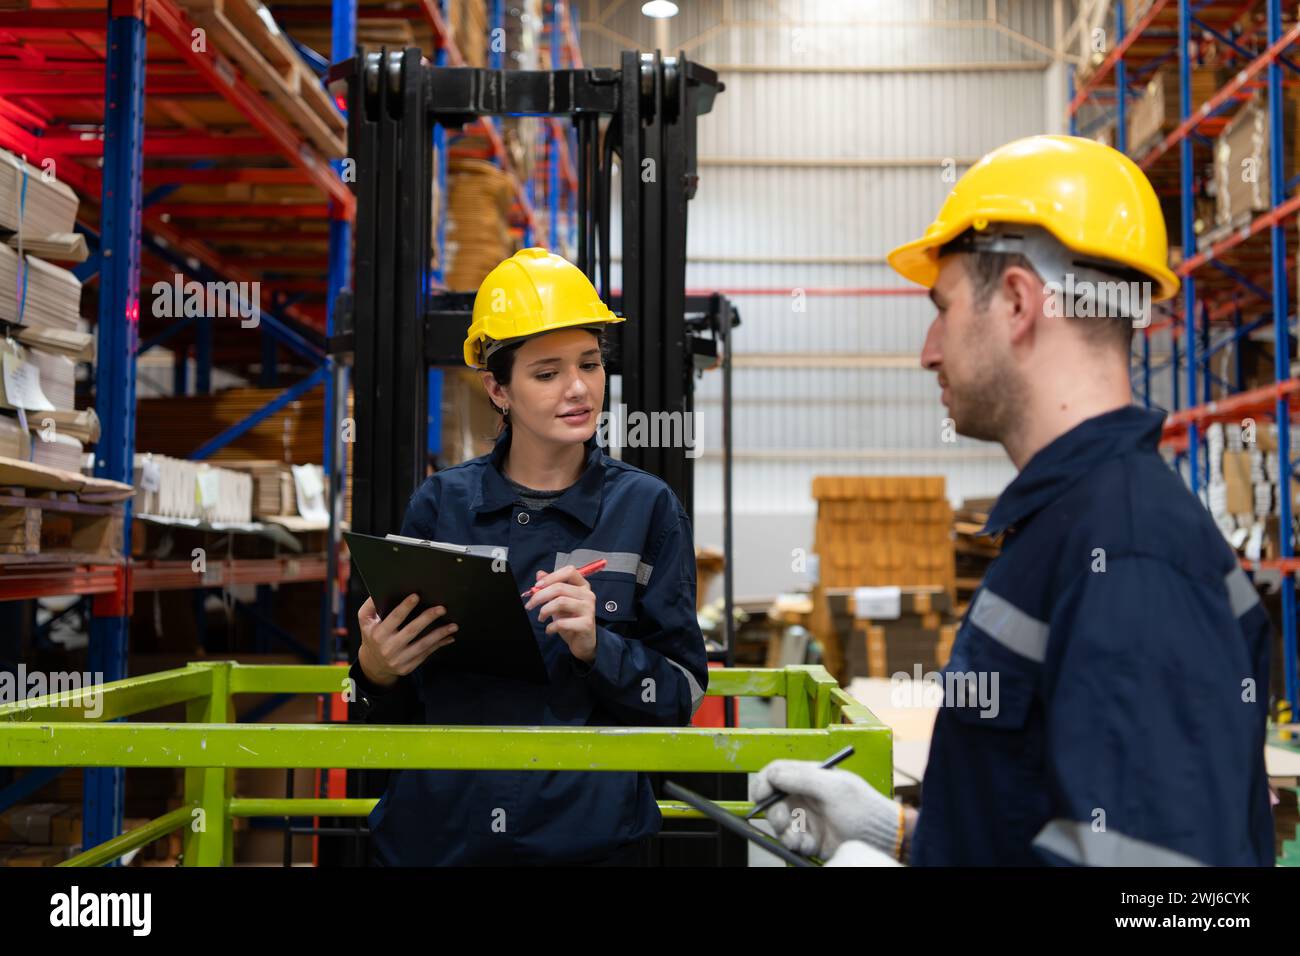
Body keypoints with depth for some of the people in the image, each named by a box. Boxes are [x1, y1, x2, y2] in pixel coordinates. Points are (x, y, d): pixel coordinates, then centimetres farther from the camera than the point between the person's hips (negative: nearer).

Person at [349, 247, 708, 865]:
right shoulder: (440, 504, 0)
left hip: (589, 834, -1)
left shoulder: (647, 508, -3)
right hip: (433, 833, 1)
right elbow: (395, 710, 8)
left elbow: (683, 694, -3)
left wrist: (594, 646, -19)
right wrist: (375, 669, -13)